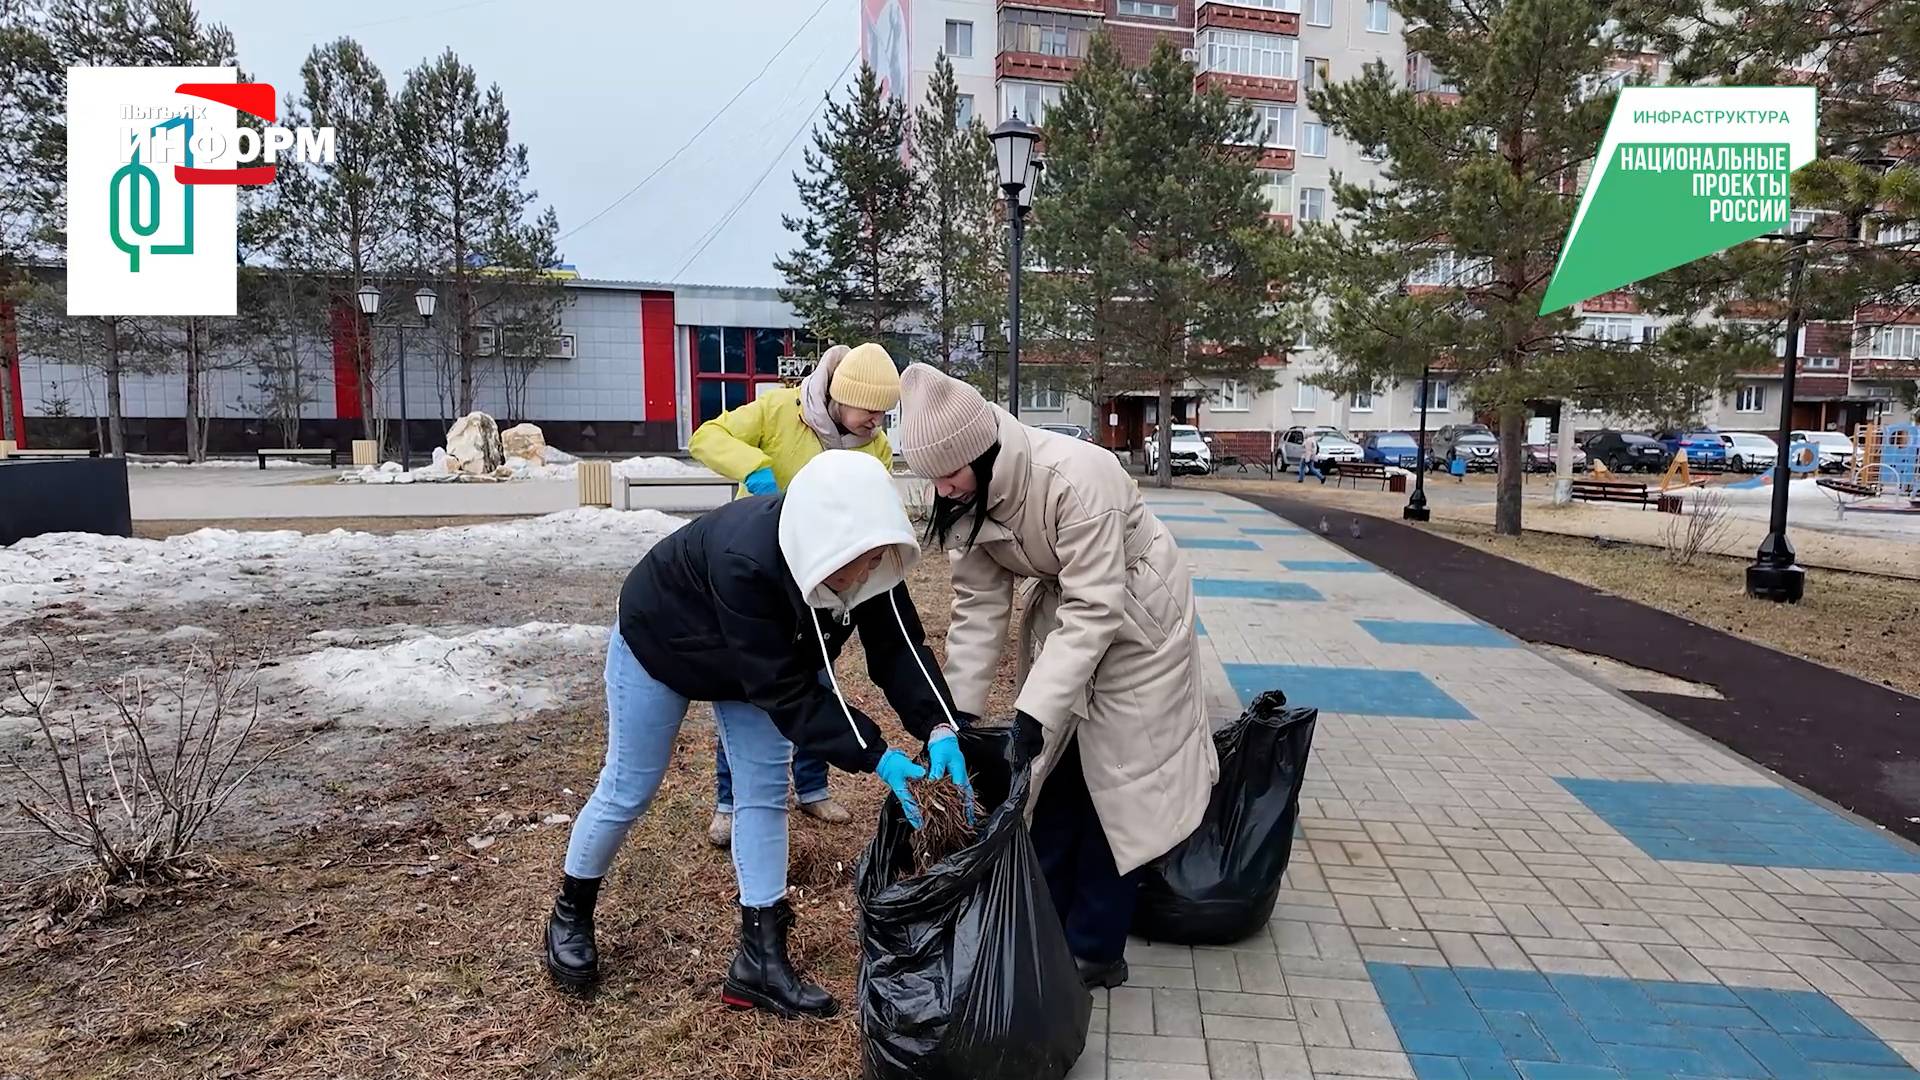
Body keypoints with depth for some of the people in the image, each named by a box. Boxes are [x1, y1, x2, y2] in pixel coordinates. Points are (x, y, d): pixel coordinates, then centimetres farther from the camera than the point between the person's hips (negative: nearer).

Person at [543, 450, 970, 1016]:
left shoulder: (866, 556, -28)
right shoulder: (745, 559, -46)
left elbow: (898, 646, -23)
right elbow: (784, 689, -41)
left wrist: (940, 729, -38)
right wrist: (876, 757, -43)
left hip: (757, 656, 6)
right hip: (659, 643, -5)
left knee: (765, 788, 0)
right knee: (628, 789, 7)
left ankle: (760, 957, 11)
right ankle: (570, 911, 34)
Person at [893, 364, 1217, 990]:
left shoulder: (1076, 478, -35)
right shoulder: (968, 497, -13)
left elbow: (1095, 606, -33)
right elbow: (978, 602, -9)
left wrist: (1035, 708, -35)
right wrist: (959, 710, -14)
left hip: (1134, 610, -6)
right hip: (1064, 609, 7)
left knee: (1112, 779, -3)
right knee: (1051, 772, 10)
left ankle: (1097, 950, 11)